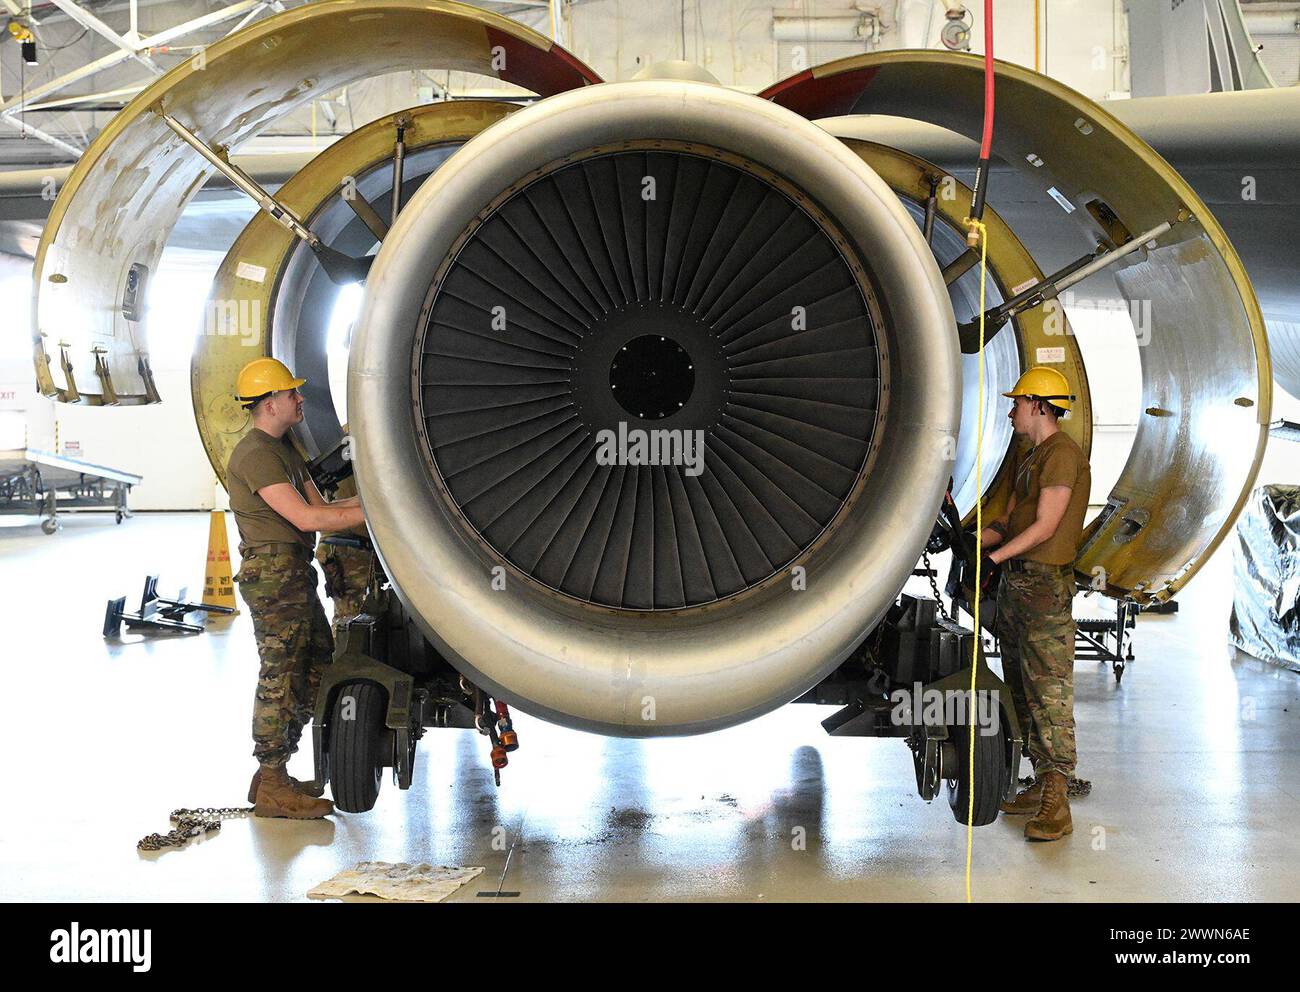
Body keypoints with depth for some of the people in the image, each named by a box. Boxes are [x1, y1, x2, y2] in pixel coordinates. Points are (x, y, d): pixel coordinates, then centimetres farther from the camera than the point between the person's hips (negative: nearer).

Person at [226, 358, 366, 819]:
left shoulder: (284, 449, 20)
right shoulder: (255, 455, -14)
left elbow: (320, 505, 16)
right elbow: (303, 517, -21)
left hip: (296, 573, 10)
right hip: (272, 571, -10)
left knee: (317, 668, 13)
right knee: (279, 676, -7)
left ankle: (272, 774, 20)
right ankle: (271, 787, 0)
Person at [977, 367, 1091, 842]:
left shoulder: (1063, 454, -11)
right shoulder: (1030, 457, 20)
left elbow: (1044, 527, -17)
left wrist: (992, 559, -18)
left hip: (1046, 587, -10)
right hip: (1015, 584, 10)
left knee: (1049, 693, -10)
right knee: (1021, 693, 12)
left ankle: (1056, 805, -10)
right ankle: (1041, 787, 19)